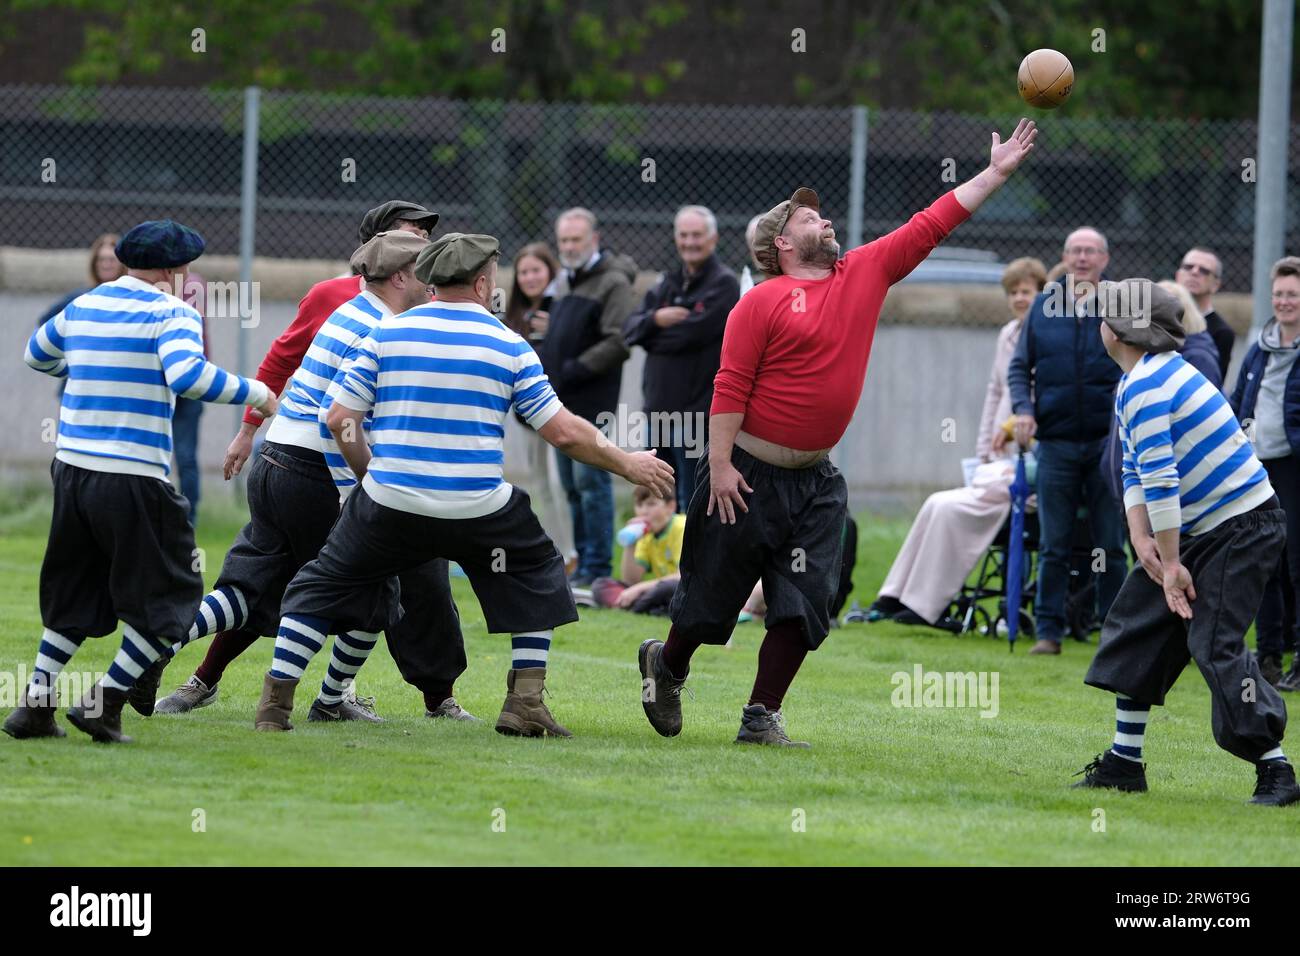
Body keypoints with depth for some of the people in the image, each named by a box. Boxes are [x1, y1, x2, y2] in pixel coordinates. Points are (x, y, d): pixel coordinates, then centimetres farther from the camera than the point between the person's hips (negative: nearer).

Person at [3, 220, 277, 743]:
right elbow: (187, 374, -24)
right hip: (133, 479, -7)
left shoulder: (82, 306, 13)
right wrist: (256, 394, -14)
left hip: (71, 466, 7)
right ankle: (104, 701, -2)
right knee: (166, 598, 6)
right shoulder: (170, 312, -7)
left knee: (71, 595, 19)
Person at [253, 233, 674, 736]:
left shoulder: (386, 333, 5)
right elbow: (564, 432, 1)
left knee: (324, 584, 19)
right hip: (478, 511, -1)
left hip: (389, 505, 1)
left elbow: (340, 419, 3)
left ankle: (274, 702, 8)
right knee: (537, 571, 24)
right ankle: (525, 704, 17)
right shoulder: (509, 347, 2)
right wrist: (627, 465, 15)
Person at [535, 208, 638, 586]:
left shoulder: (613, 284, -9)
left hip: (592, 403, -9)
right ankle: (584, 562, 17)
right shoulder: (565, 282, 20)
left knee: (590, 481, -9)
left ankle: (597, 568, -7)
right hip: (562, 401, 9)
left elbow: (619, 342, -18)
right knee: (572, 486, 11)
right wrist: (543, 365, 13)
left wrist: (576, 369, -18)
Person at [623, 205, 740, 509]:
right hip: (660, 410, 8)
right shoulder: (669, 284, 16)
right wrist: (655, 320, -14)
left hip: (698, 412, -8)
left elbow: (691, 333, -18)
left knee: (693, 503, -6)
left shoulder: (723, 284, -7)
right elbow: (631, 329, 7)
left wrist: (652, 334, -2)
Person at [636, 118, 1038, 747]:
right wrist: (720, 467, -18)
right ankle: (667, 665, 32)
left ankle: (762, 718, 4)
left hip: (815, 480, 5)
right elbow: (730, 389, -12)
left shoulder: (865, 273, 8)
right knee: (713, 592, 6)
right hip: (748, 474, -5)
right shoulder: (763, 302, -10)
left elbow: (932, 224, 9)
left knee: (803, 607, -3)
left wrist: (996, 172, 6)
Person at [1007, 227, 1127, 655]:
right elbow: (1019, 366, 10)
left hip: (1107, 441, -1)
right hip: (1056, 441, 1)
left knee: (1110, 544, 3)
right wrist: (1023, 408, -6)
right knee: (1053, 545, 3)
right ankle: (1048, 630, 8)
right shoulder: (1044, 306, 6)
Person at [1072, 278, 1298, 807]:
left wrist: (1172, 565, -20)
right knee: (1136, 624, 12)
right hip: (1201, 529, 11)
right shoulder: (1145, 379, 12)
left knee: (1215, 644, -17)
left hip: (1242, 526, -11)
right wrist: (1141, 539, -3)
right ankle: (1124, 763, 18)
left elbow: (1161, 481, -23)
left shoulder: (1146, 388, -21)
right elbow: (1136, 474, 12)